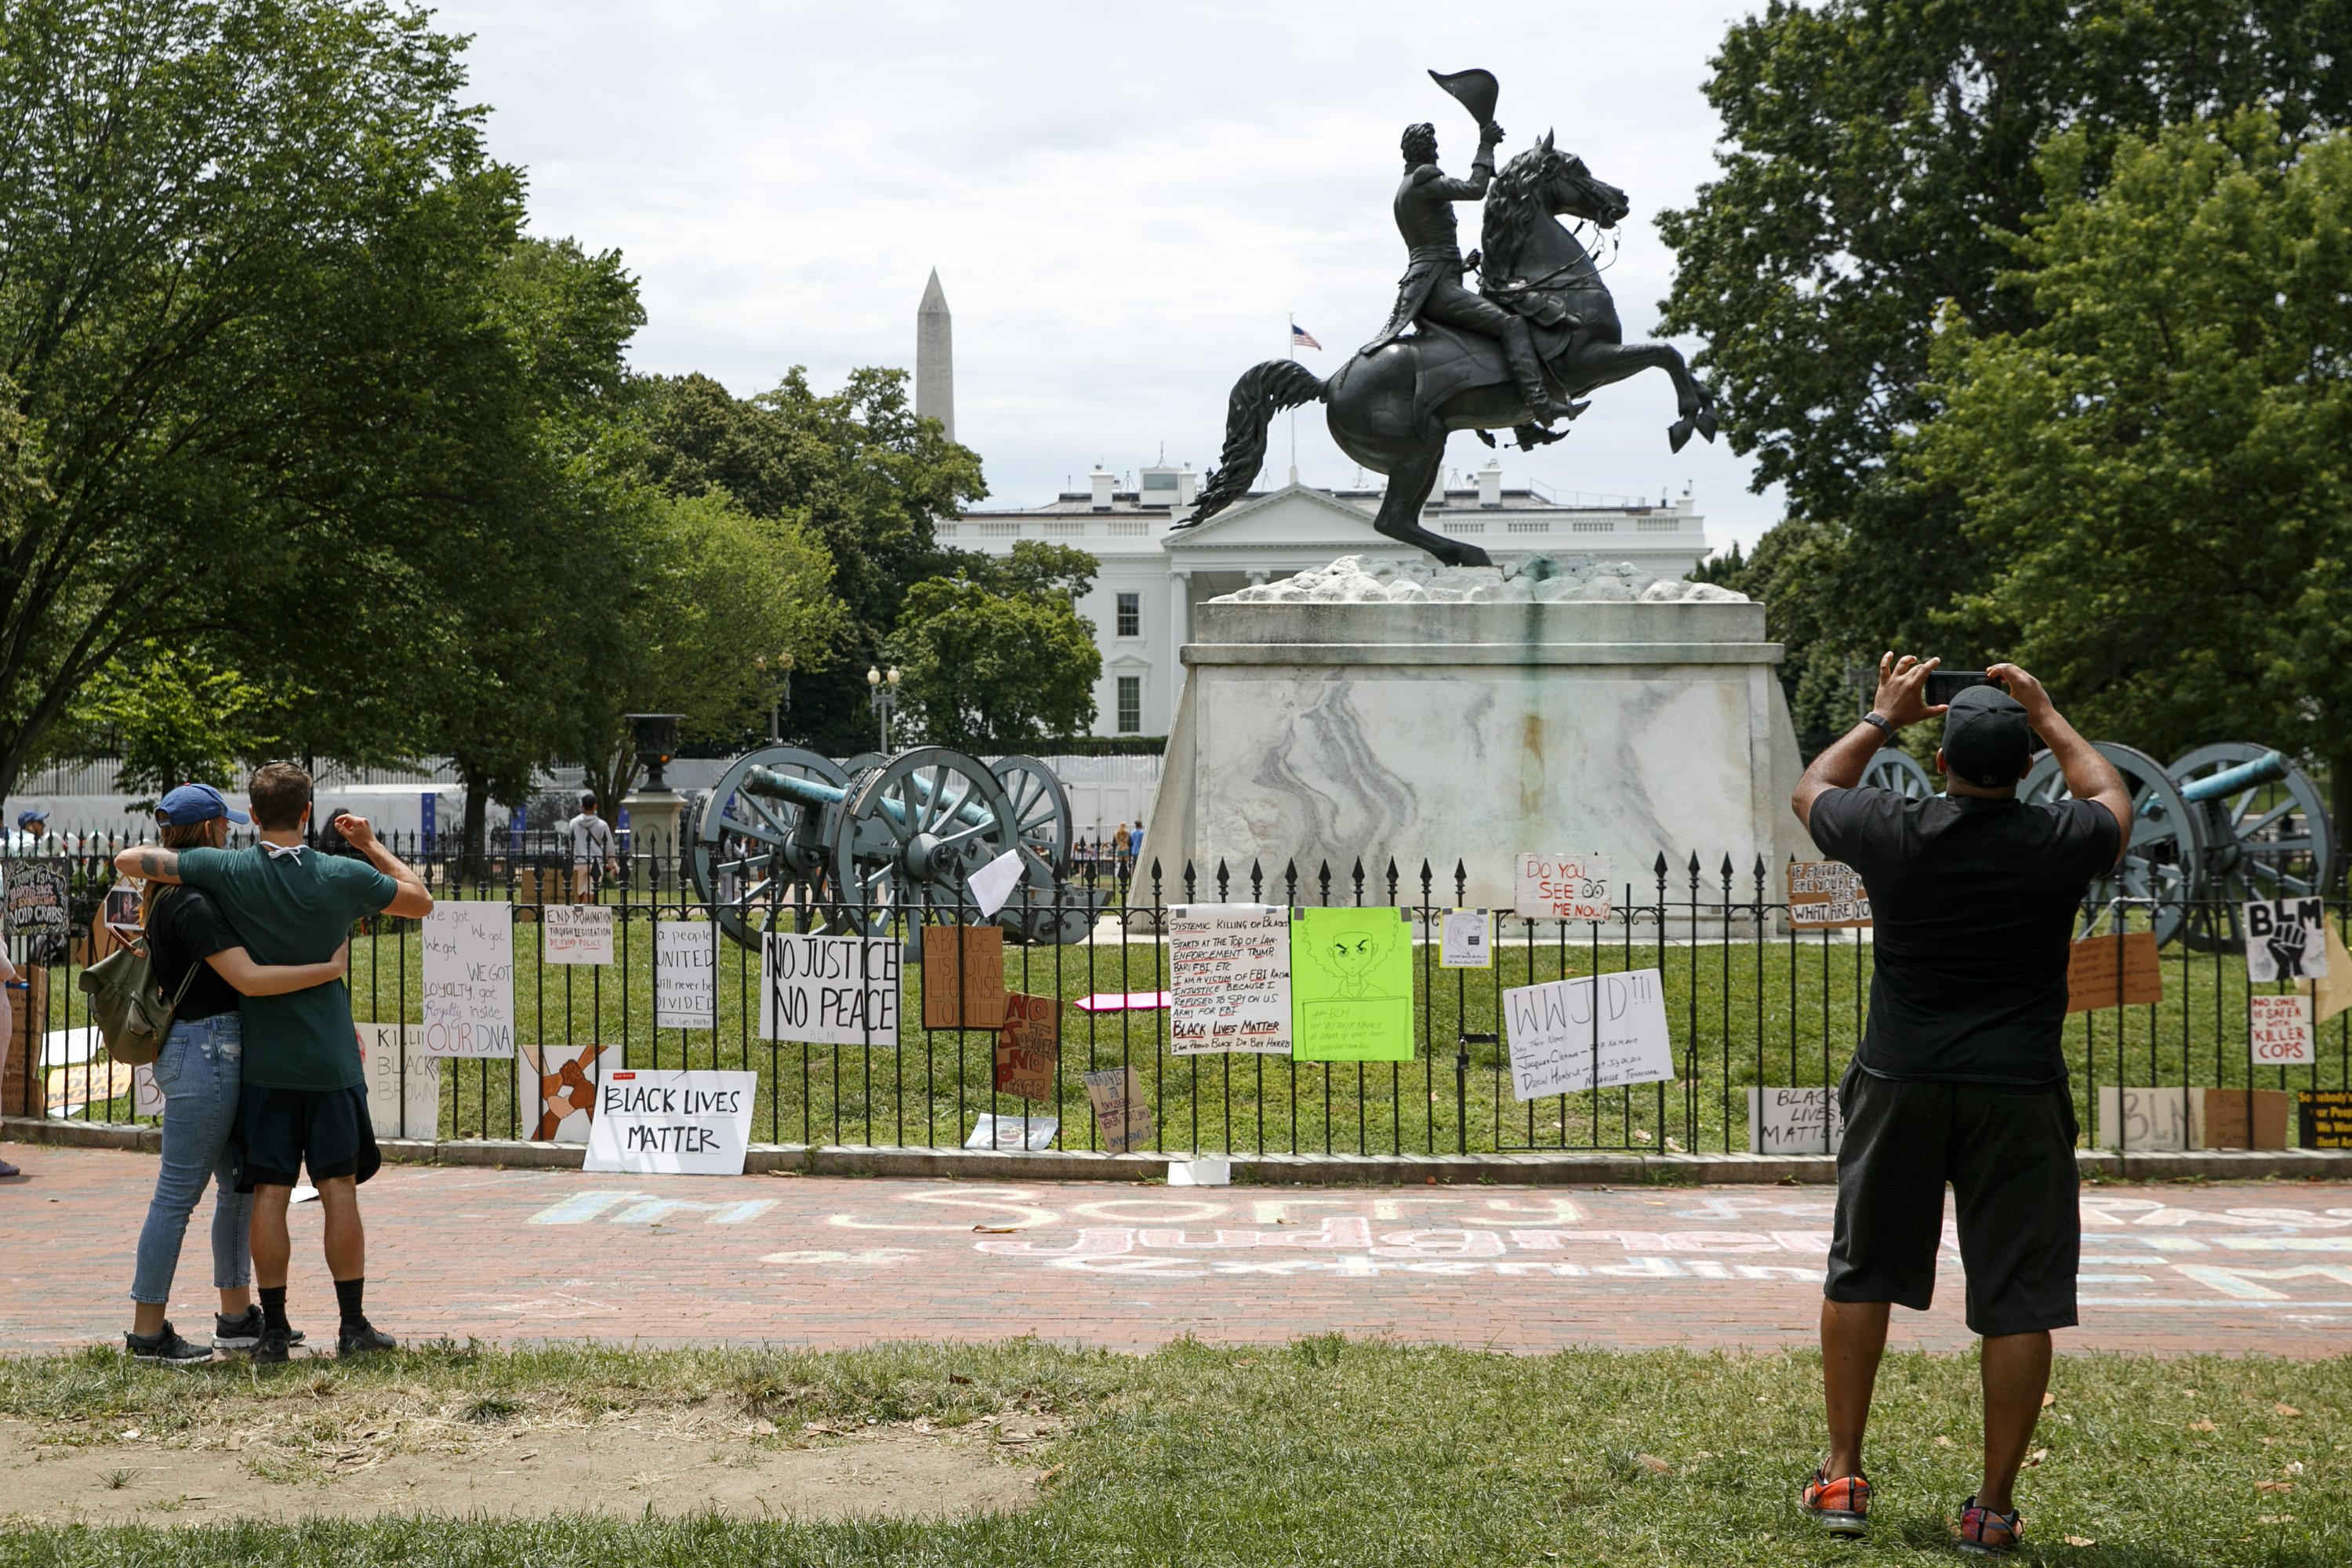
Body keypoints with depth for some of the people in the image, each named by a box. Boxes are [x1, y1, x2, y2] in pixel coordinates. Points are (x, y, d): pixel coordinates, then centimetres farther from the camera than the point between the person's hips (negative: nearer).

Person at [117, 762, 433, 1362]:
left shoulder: (227, 872, -8)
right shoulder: (343, 876, -6)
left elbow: (128, 860, -3)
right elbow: (421, 901, 9)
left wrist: (166, 862, 16)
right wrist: (371, 846, 14)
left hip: (263, 1060, 0)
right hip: (330, 1058, 0)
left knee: (269, 1191, 3)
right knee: (338, 1188, 5)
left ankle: (274, 1329, 5)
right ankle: (353, 1325, 9)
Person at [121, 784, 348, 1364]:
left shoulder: (168, 897, 14)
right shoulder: (192, 903, -18)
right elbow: (248, 978, -25)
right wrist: (331, 968, -21)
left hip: (213, 1051, 10)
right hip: (204, 1050, -10)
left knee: (239, 1184, 15)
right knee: (179, 1192, -5)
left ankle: (236, 1316, 22)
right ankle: (147, 1332, 1)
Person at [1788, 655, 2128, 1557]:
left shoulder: (1892, 834, -7)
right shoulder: (2060, 843, -6)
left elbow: (1812, 790, 17)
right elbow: (2111, 798, 20)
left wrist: (1882, 719, 26)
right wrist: (2046, 716, 27)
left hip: (1900, 1086, 1)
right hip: (2018, 1095, -1)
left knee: (1859, 1278, 15)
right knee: (2018, 1303, 4)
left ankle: (1842, 1479, 19)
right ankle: (1993, 1508, 6)